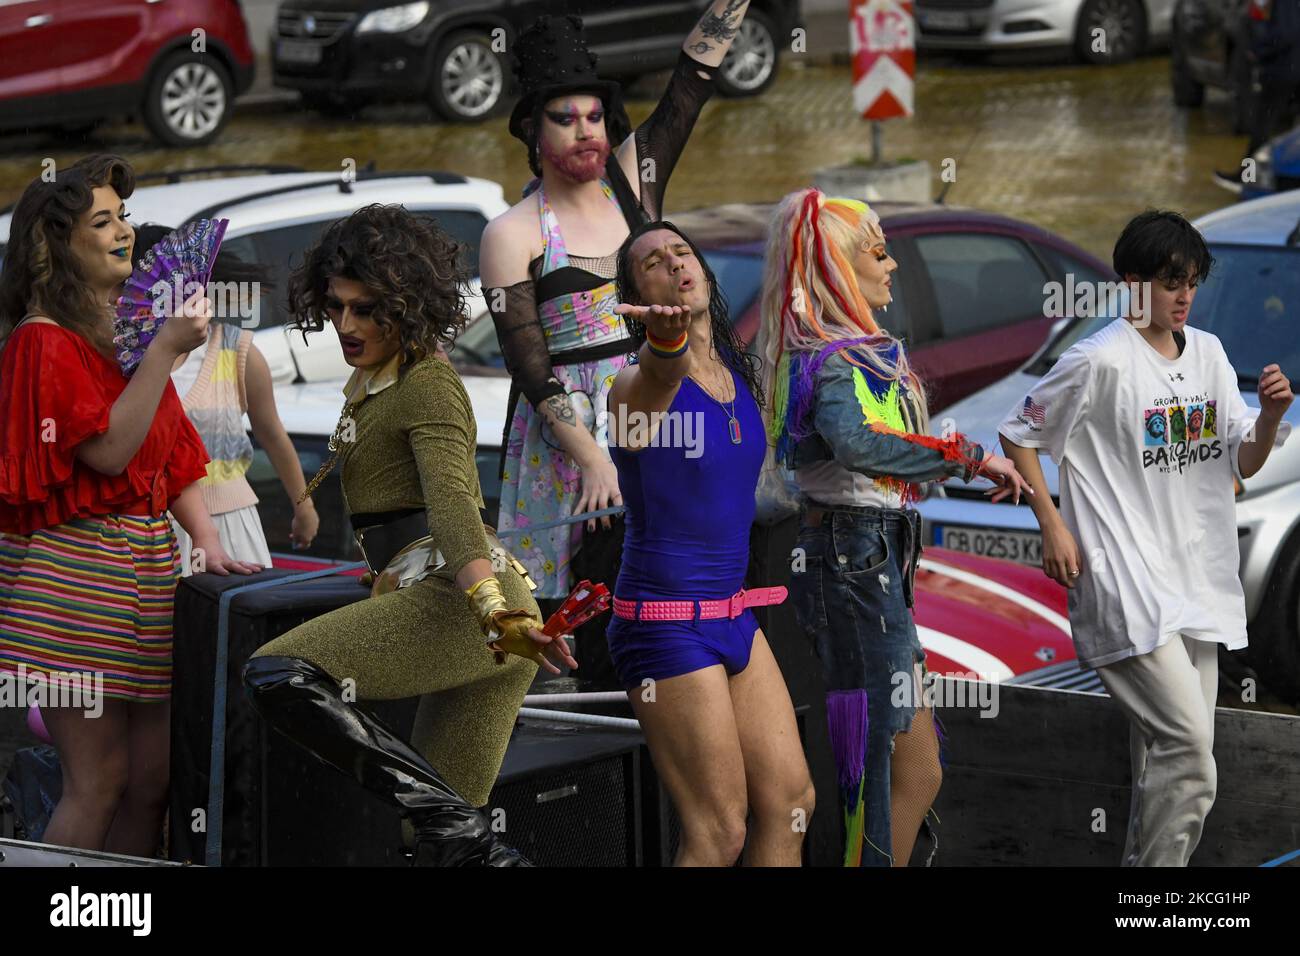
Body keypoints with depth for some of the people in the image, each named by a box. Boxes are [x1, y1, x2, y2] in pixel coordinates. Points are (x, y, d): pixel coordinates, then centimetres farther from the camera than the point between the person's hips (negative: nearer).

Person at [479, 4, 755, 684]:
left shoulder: (634, 179, 8)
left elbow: (692, 79, 4)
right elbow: (528, 365, -8)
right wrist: (591, 456, -17)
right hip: (567, 429, -3)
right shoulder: (513, 234, -3)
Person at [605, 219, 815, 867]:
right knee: (719, 834, -7)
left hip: (733, 614, 8)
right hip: (667, 623, -8)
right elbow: (661, 366, -39)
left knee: (790, 802, 9)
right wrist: (664, 333, -63)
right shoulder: (641, 384, -13)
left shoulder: (738, 373, 9)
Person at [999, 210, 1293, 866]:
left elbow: (1244, 463, 14)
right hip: (1126, 584, -7)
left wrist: (1271, 416, -7)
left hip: (1195, 579, 7)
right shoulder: (1100, 361, -9)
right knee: (1188, 745, -17)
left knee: (1169, 750, 11)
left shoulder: (1208, 355, 11)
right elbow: (1018, 436, -1)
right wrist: (1053, 528, -6)